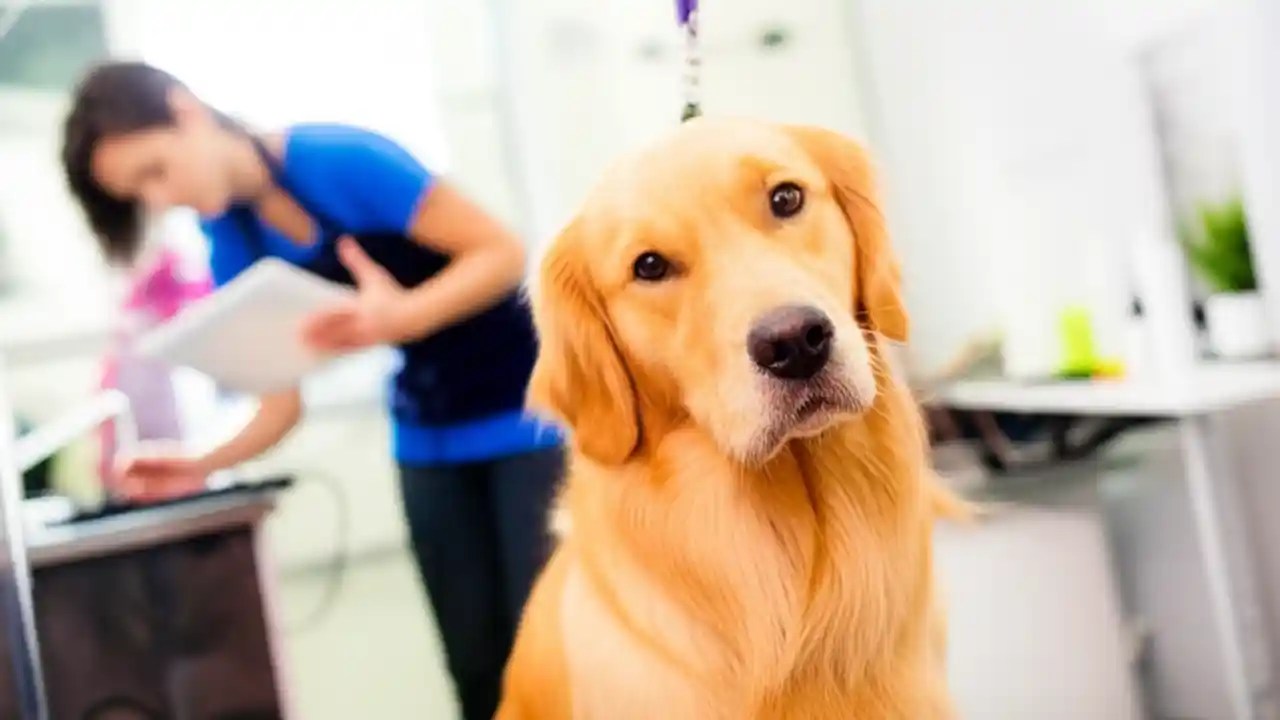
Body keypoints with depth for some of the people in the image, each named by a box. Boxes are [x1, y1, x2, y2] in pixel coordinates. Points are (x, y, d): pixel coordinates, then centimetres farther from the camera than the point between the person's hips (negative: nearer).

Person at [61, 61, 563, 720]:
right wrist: (207, 464, -17)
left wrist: (404, 316, -35)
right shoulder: (232, 242, -1)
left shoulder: (341, 160, -19)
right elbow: (281, 395, 0)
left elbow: (503, 252, -19)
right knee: (477, 660, 6)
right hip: (427, 437, 6)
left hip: (526, 411, -5)